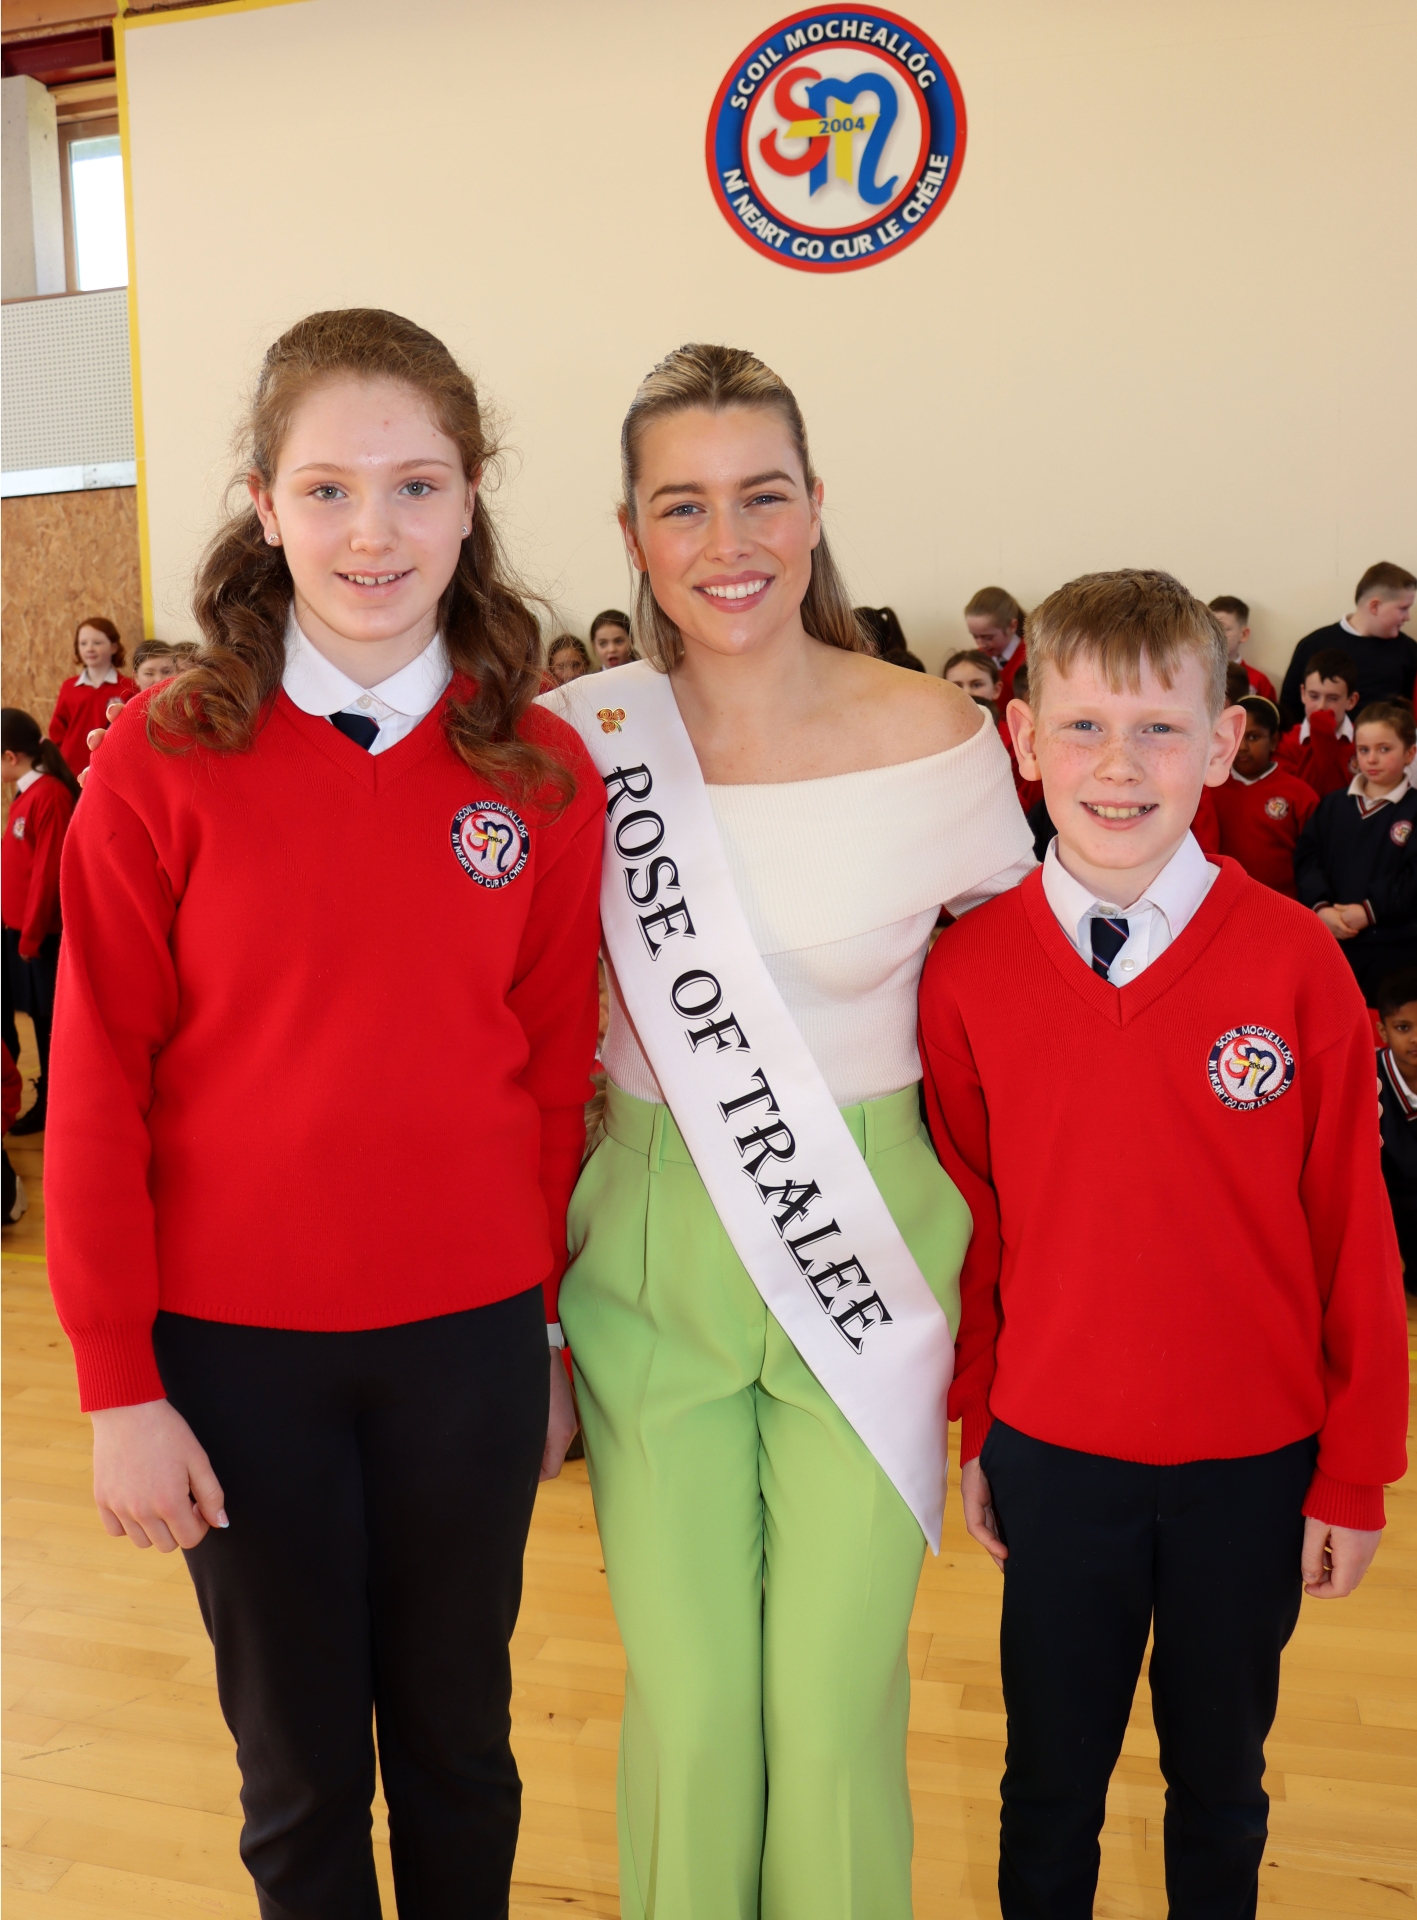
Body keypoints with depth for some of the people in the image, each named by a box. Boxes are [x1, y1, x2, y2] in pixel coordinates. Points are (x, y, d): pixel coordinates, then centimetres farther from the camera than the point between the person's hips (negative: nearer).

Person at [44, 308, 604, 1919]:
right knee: (299, 1767, 17)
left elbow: (556, 1068, 2)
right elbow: (99, 1088, -6)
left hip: (470, 1336, 2)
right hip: (236, 1346, -1)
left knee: (456, 1738, 20)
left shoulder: (542, 773, -3)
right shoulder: (162, 762, -9)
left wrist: (548, 1323, 5)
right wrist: (119, 1383, -6)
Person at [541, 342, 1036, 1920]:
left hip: (869, 1257, -1)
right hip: (651, 1261, 1)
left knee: (836, 1705, 5)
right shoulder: (582, 743, -5)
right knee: (685, 1700, 9)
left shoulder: (938, 740, -8)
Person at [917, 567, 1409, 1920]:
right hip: (1053, 1453, 1)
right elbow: (968, 1220, 0)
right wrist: (973, 1429, 6)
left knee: (1220, 1781, 21)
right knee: (1050, 1782, 19)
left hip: (1253, 1464, 0)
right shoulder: (968, 971, -9)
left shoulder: (1295, 963, -13)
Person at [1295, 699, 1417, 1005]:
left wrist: (1369, 910, -19)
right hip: (1330, 941, 4)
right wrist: (1321, 906, -13)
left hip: (1392, 949, -4)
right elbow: (1307, 858, 2)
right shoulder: (1333, 805, 11)